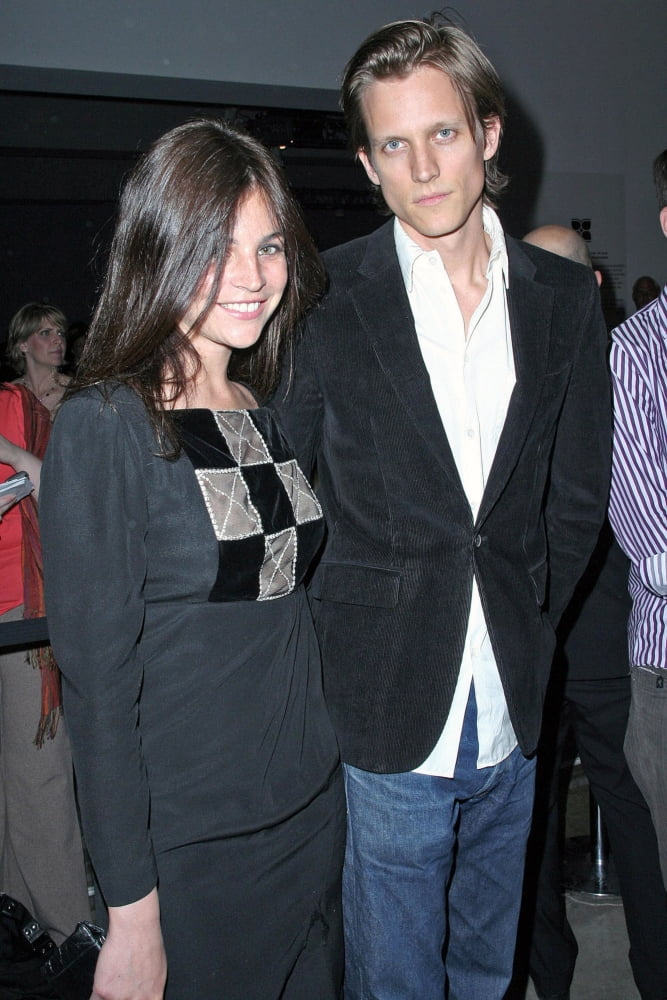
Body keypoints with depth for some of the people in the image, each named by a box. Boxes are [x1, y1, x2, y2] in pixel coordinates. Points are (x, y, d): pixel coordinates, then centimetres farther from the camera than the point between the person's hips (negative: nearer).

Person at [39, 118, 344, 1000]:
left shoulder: (270, 415, 5)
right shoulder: (104, 426, -16)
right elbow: (98, 679, -16)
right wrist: (131, 909, -14)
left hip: (315, 809, 6)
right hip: (191, 848, -6)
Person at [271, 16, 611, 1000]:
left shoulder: (566, 297, 3)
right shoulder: (325, 298, -7)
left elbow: (578, 492, 8)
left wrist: (529, 617, 2)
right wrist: (340, 639, -4)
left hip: (512, 716, 3)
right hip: (386, 715, -3)